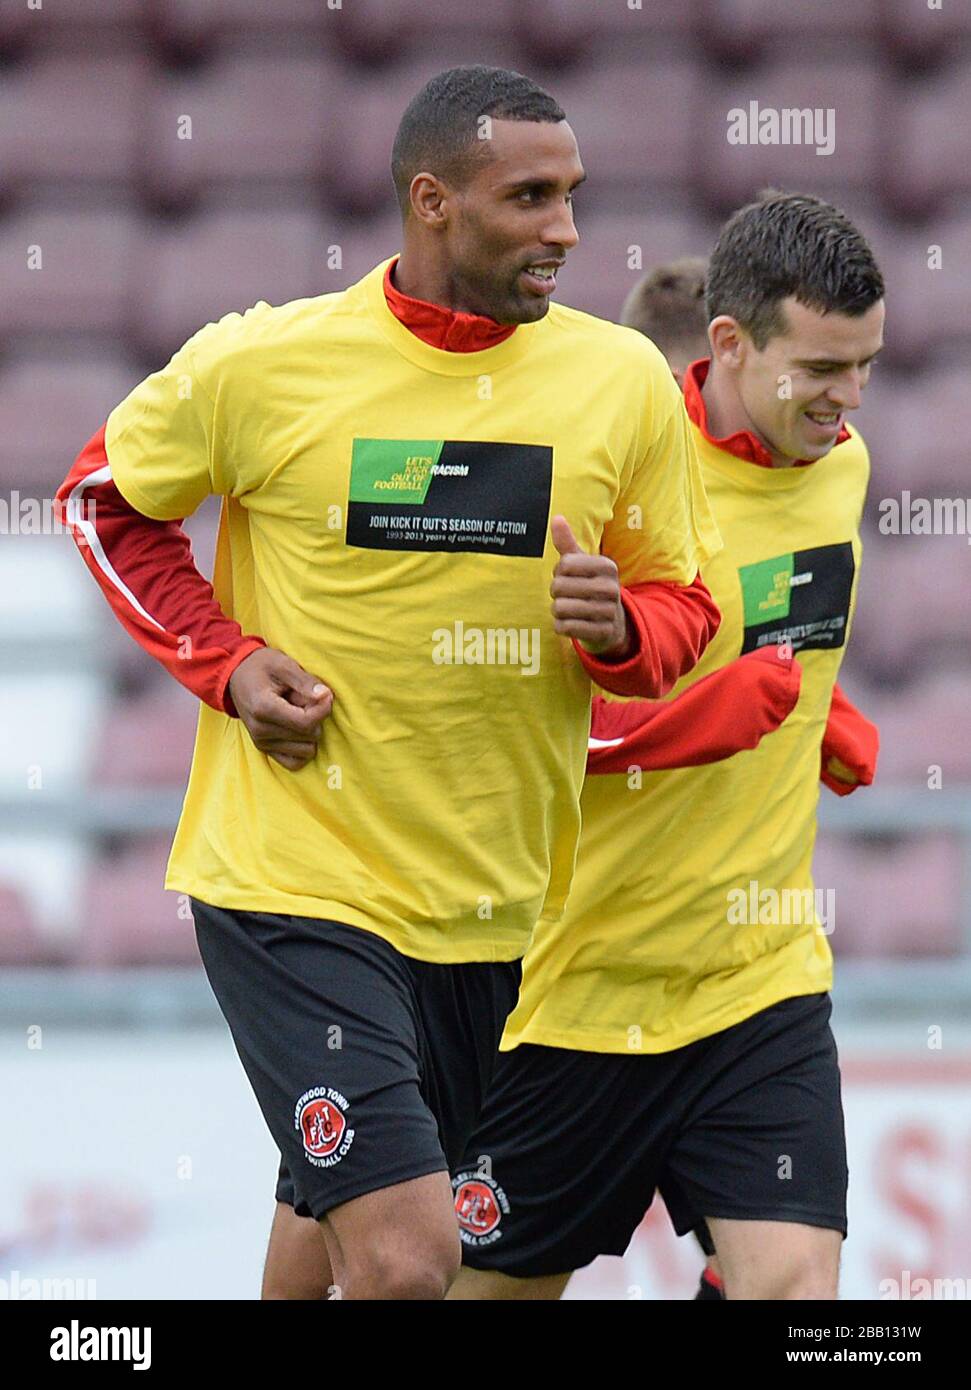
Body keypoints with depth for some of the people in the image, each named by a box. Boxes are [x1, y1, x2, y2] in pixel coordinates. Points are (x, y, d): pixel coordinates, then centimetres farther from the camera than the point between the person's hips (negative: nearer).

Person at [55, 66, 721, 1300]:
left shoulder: (624, 382, -1)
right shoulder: (260, 364, -8)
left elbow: (684, 607, 11)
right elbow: (104, 501, 9)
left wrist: (620, 630, -13)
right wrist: (227, 665, -4)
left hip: (497, 908, 4)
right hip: (292, 884, -4)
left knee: (346, 1227, 17)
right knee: (405, 1257, -18)